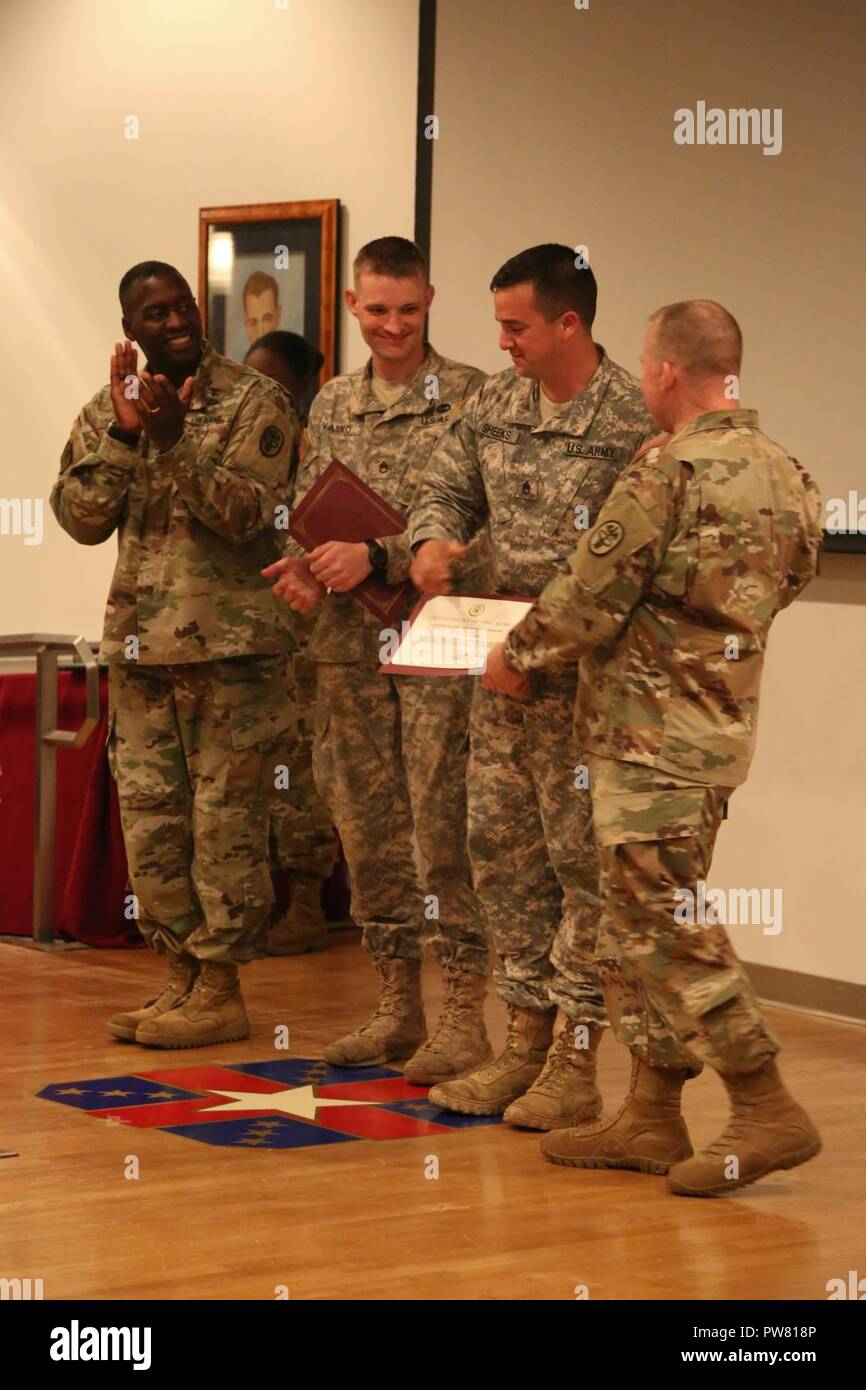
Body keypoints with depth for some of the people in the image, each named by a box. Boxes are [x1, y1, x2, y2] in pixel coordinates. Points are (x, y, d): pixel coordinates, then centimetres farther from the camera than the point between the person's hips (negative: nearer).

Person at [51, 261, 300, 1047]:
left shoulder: (256, 403, -4)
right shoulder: (106, 412, 10)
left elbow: (246, 515, -15)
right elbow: (81, 518, 0)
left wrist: (174, 438, -24)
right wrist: (124, 433, -11)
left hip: (232, 648, -5)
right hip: (140, 648, 5)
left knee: (226, 821, -2)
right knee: (149, 820, 8)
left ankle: (221, 991, 6)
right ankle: (184, 977, 19)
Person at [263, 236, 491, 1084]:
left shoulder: (468, 396, -4)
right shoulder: (332, 405, 14)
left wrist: (376, 557, -19)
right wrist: (300, 566, -3)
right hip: (349, 641, 6)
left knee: (444, 823, -6)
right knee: (367, 825, 9)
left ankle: (463, 1016, 0)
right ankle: (396, 1007, 19)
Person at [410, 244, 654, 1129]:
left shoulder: (632, 420, -14)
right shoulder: (496, 403, 8)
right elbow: (446, 485, 18)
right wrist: (433, 541, -4)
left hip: (585, 678, -7)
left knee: (581, 858, -2)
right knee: (501, 849, 11)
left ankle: (575, 1065, 5)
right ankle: (525, 1040, 22)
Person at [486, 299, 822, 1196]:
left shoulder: (668, 473, -18)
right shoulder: (783, 475, 8)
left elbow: (589, 601, -15)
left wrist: (516, 655, 2)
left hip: (651, 736, -9)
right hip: (719, 728, 9)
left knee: (668, 929, -4)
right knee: (639, 928, 15)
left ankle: (767, 1111, -2)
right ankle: (651, 1117, 18)